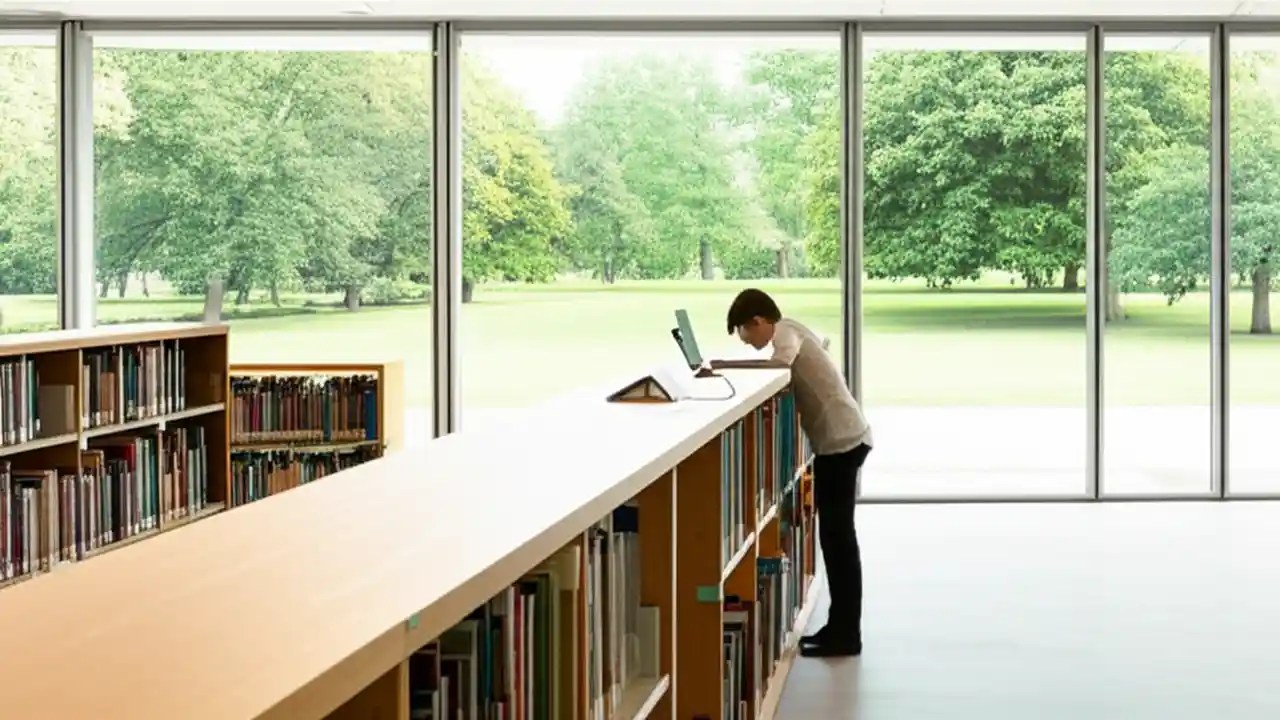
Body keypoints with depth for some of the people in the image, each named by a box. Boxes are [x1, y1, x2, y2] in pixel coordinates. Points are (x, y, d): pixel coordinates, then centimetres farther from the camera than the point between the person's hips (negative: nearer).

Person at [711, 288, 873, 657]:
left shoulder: (786, 331, -12)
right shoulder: (792, 332, 18)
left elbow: (781, 362, -34)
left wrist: (726, 365, -27)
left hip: (842, 441, -10)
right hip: (837, 440, 10)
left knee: (838, 536, -5)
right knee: (834, 535, 13)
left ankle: (846, 634, 0)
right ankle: (841, 627, 19)